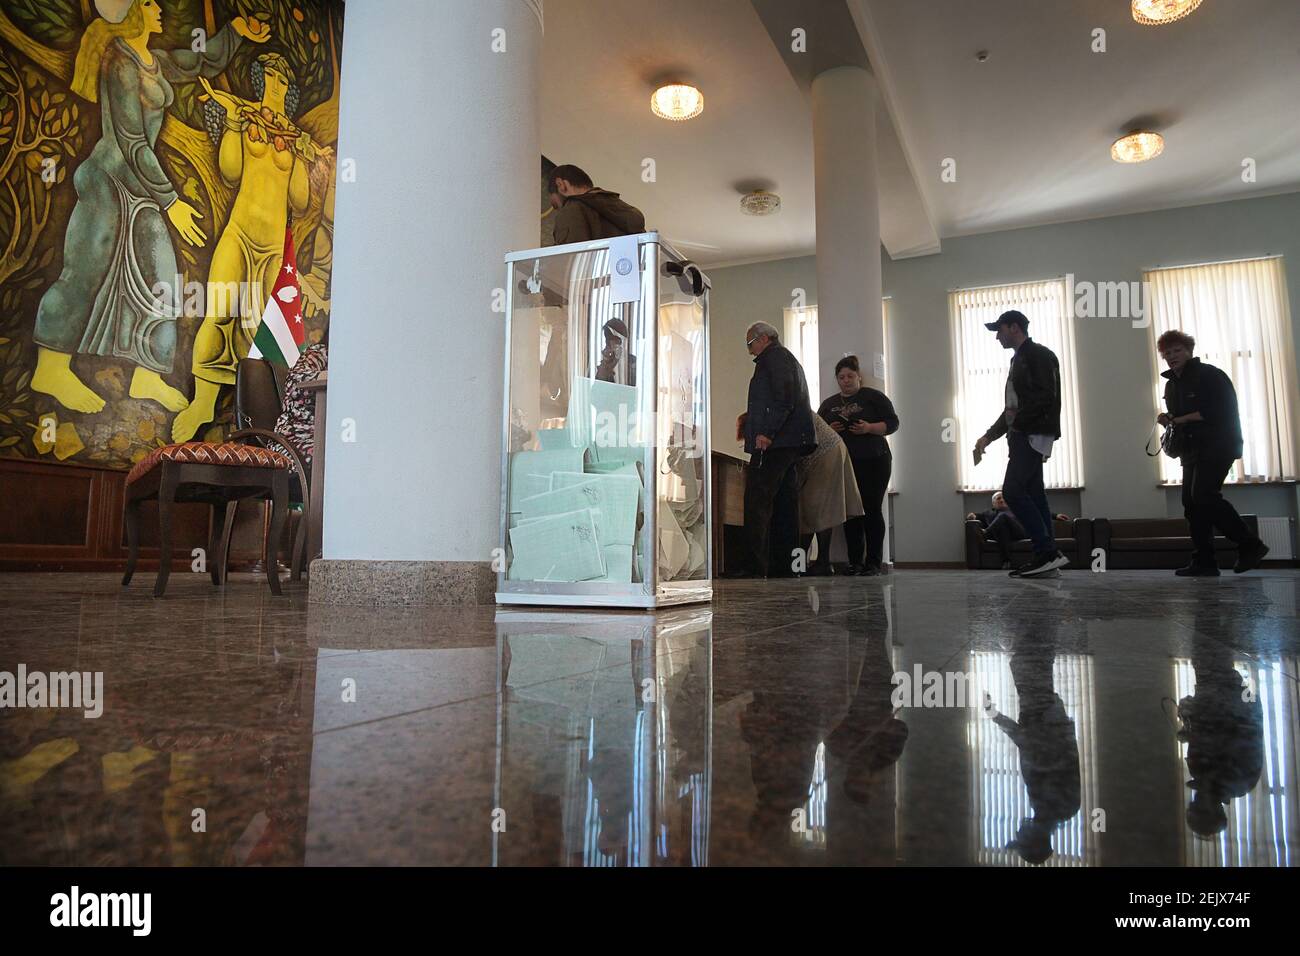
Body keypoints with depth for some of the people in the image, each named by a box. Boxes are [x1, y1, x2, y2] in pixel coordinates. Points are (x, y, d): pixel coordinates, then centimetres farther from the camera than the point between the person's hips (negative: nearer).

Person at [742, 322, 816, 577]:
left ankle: (756, 566, -18)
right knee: (785, 502, 8)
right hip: (792, 442, 11)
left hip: (773, 442, -11)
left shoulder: (774, 357, -2)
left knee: (756, 502, -14)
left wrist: (766, 432, -24)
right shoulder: (788, 359, 29)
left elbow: (783, 399, -17)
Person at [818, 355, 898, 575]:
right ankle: (855, 562, 2)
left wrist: (869, 428, -17)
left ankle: (874, 562, -5)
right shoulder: (828, 404, 18)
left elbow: (892, 423, 0)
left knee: (872, 509, -7)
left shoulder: (874, 397, 6)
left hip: (873, 462, -3)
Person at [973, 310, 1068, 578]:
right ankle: (1046, 557, 4)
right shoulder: (1018, 360, 23)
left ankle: (1048, 551, -16)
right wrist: (988, 436, 18)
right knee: (1032, 494, 5)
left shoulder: (1039, 355, -5)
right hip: (1022, 436, 10)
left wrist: (1018, 421, -17)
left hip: (1033, 434, -10)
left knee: (1013, 490, -18)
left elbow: (1046, 397, -18)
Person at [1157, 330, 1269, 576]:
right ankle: (1204, 562, 4)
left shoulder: (1209, 375, -7)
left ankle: (1250, 545, -7)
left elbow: (1222, 410, -16)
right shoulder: (1171, 384, 18)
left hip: (1217, 447, -8)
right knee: (1191, 502, 2)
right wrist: (1168, 420, 3)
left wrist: (1183, 418, -16)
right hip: (1192, 451, 8)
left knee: (1204, 495, -19)